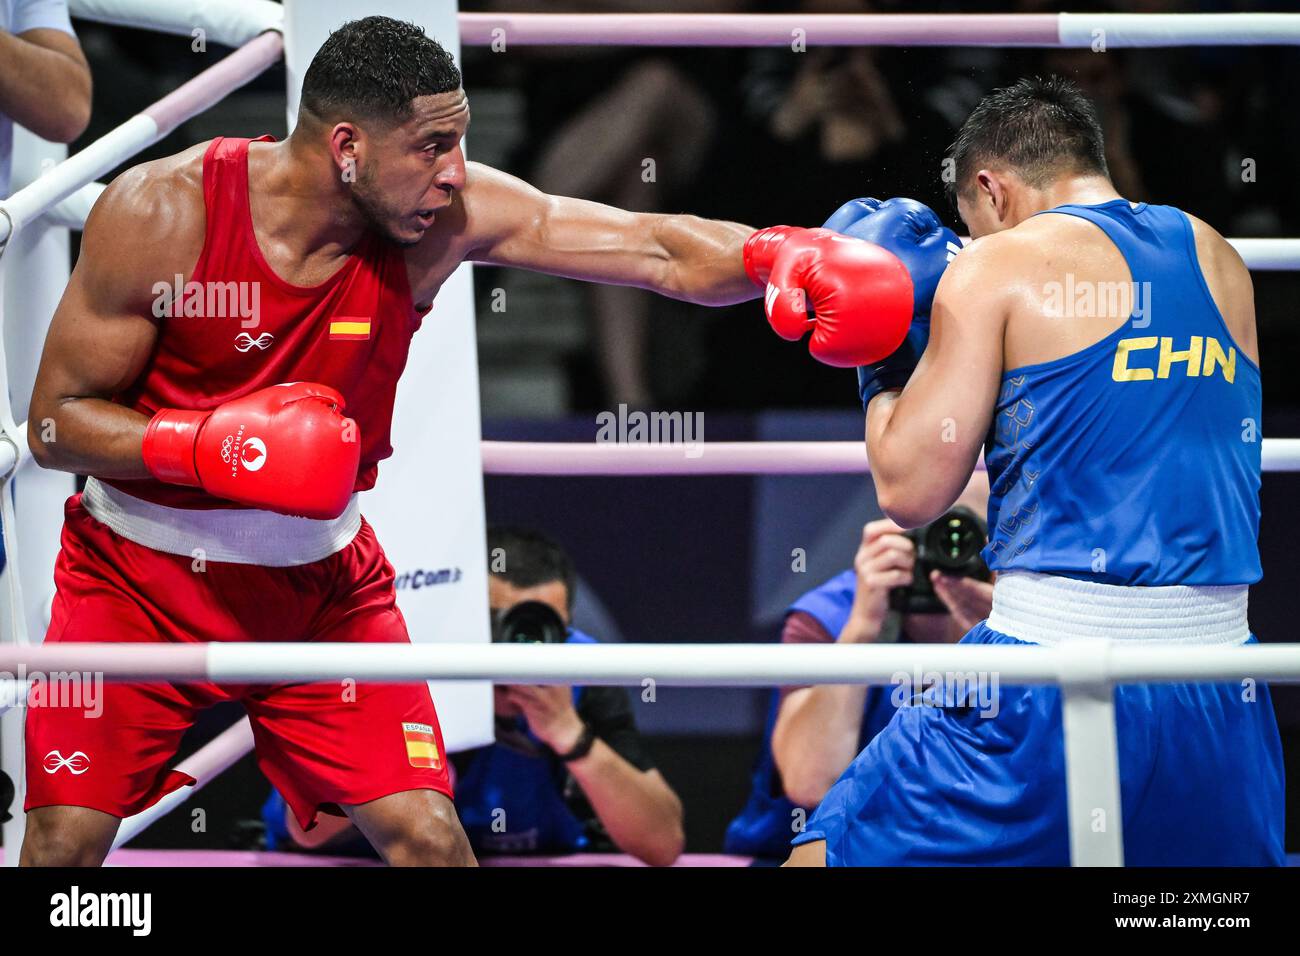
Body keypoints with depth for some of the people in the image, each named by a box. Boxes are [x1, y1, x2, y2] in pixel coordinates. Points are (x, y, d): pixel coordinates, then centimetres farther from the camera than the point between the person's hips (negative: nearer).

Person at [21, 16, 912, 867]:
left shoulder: (446, 215, -15)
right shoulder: (160, 213, -21)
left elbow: (656, 249, -22)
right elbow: (56, 421, -15)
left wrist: (772, 254, -43)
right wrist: (207, 445, -31)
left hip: (322, 580, 2)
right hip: (140, 578, -2)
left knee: (429, 839, -8)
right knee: (65, 842, -10)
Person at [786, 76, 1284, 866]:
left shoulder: (999, 267, -1)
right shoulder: (1221, 261, 14)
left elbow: (910, 489, -2)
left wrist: (882, 370, 16)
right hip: (1218, 680, 5)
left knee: (822, 857, 5)